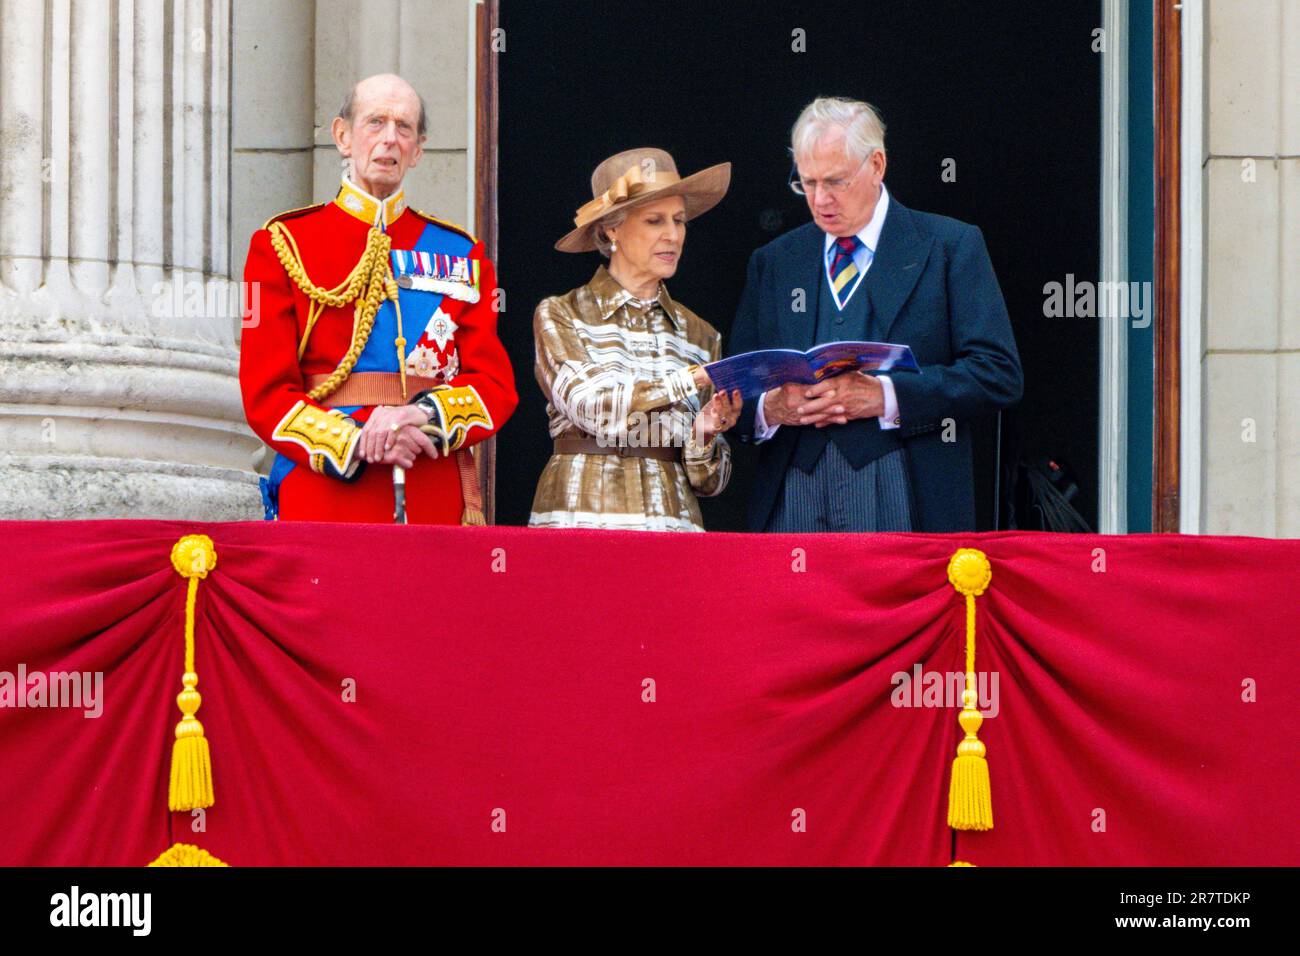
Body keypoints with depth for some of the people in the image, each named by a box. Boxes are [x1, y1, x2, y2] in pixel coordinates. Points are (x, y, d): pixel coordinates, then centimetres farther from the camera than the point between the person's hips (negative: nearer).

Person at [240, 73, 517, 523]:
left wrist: (426, 418, -14)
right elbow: (266, 392, -1)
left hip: (435, 502, 2)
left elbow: (496, 384, 6)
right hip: (324, 495, -2)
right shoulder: (283, 245, 7)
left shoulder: (461, 254, 15)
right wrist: (354, 443, -17)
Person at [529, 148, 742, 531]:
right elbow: (584, 400, -13)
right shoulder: (559, 315, 5)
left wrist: (703, 435, -10)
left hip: (673, 517, 2)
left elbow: (708, 482, 11)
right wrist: (694, 378, -16)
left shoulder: (700, 337, 12)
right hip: (583, 516, -2)